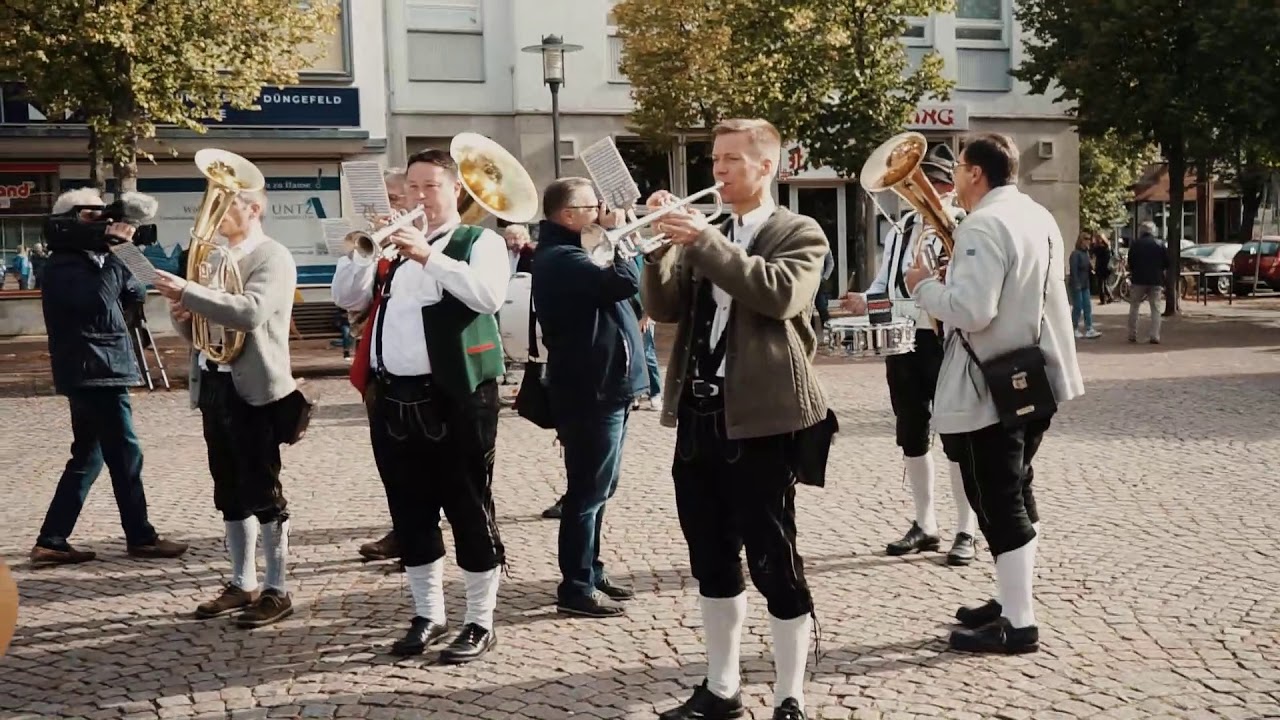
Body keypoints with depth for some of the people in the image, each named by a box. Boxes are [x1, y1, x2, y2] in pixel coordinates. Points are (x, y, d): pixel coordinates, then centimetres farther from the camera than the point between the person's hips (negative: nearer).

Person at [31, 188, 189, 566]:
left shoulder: (91, 260, 15)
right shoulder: (63, 266, -12)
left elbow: (136, 293, 12)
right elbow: (97, 300, -27)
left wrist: (119, 254, -1)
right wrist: (115, 252, -22)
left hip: (98, 372, 10)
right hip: (94, 372, -10)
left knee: (87, 458, 12)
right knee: (125, 456, -1)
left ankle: (51, 541, 15)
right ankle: (140, 537, 9)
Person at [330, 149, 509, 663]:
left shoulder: (480, 241, 1)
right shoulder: (394, 246, 17)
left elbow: (488, 294, -19)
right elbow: (347, 298, 10)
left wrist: (427, 255, -25)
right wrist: (364, 251, -5)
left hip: (455, 397, -5)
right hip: (392, 398, 6)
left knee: (469, 511, 0)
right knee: (410, 513, 12)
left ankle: (480, 622, 11)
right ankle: (428, 615, 25)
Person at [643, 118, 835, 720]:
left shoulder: (799, 233, -1)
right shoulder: (704, 236, 16)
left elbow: (781, 293, -21)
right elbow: (663, 308, 6)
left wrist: (706, 241, -22)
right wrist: (663, 243, -8)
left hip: (762, 418, -6)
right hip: (699, 413, 6)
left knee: (774, 563, -1)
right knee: (712, 561, 13)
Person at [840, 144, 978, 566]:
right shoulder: (901, 228, 12)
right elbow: (884, 282, 19)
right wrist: (865, 301, -1)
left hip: (947, 343, -7)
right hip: (902, 342, 7)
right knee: (911, 436, 13)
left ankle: (966, 532, 15)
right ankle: (925, 525, 27)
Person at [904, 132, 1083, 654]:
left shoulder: (983, 226, -20)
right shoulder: (1040, 217, 11)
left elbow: (971, 310, -28)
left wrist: (925, 287, -11)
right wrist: (954, 277, 17)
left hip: (992, 388, -10)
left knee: (997, 502, -2)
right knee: (1015, 493, 18)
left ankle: (1018, 625, 4)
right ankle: (1013, 600, 29)